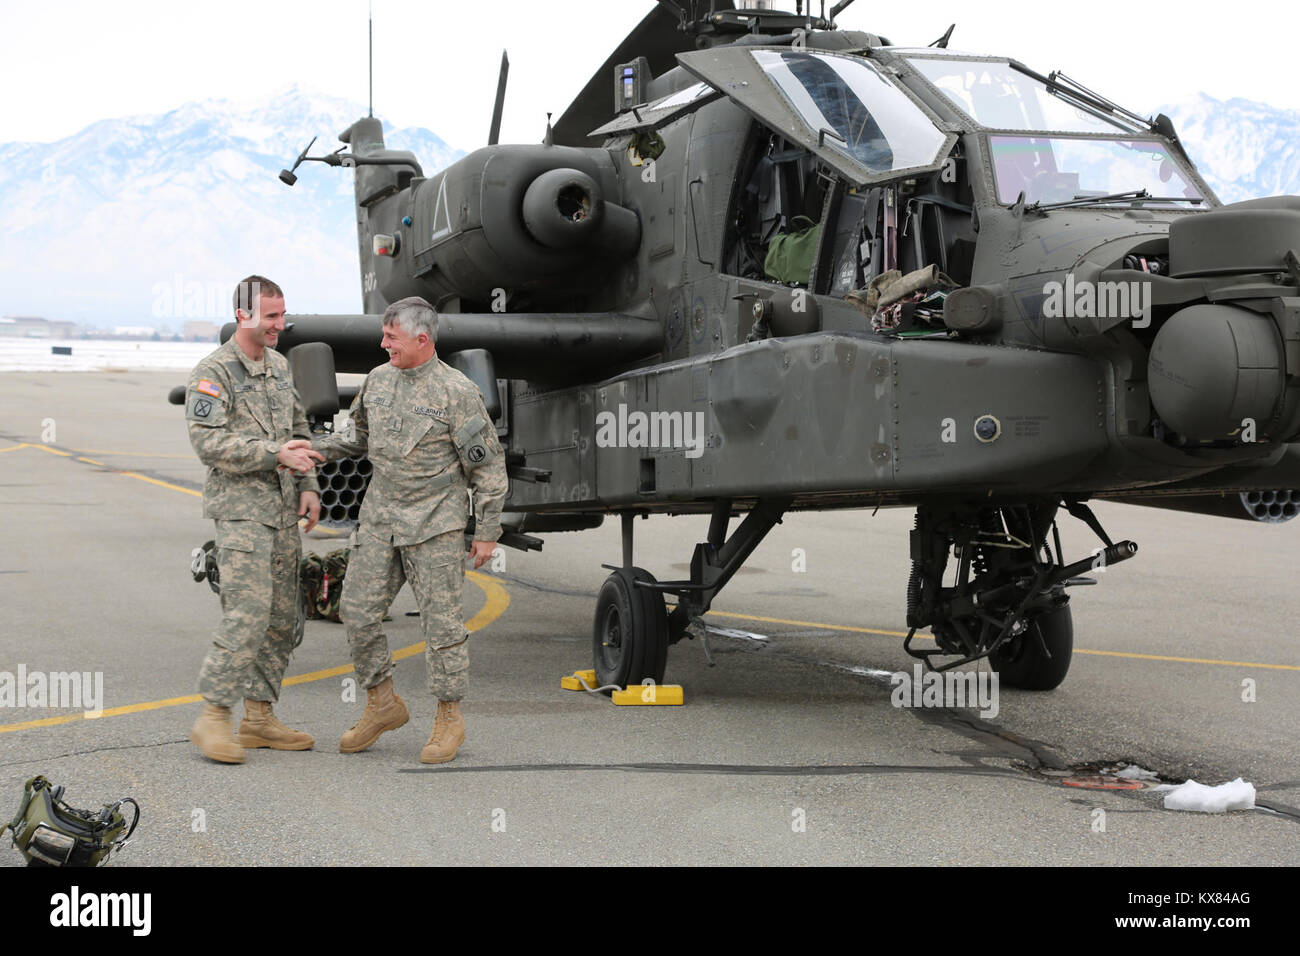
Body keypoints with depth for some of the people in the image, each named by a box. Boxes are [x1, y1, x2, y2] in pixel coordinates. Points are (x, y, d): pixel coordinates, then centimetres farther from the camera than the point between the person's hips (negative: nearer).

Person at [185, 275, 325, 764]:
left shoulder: (279, 365, 15)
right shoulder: (213, 373, -9)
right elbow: (208, 441, -18)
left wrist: (308, 485, 10)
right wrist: (276, 453, -23)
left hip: (283, 510, 8)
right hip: (240, 509, -8)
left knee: (283, 620, 8)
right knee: (248, 616, -15)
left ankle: (259, 717, 16)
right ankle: (213, 718, -8)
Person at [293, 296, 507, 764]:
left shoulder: (457, 391, -12)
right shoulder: (378, 379, 6)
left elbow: (487, 465, -8)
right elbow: (357, 435, 22)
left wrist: (487, 531, -8)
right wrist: (313, 447, 5)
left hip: (435, 522, -6)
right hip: (380, 515, 6)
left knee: (441, 618, -1)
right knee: (358, 610, 3)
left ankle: (449, 720, 12)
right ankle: (382, 704, 20)